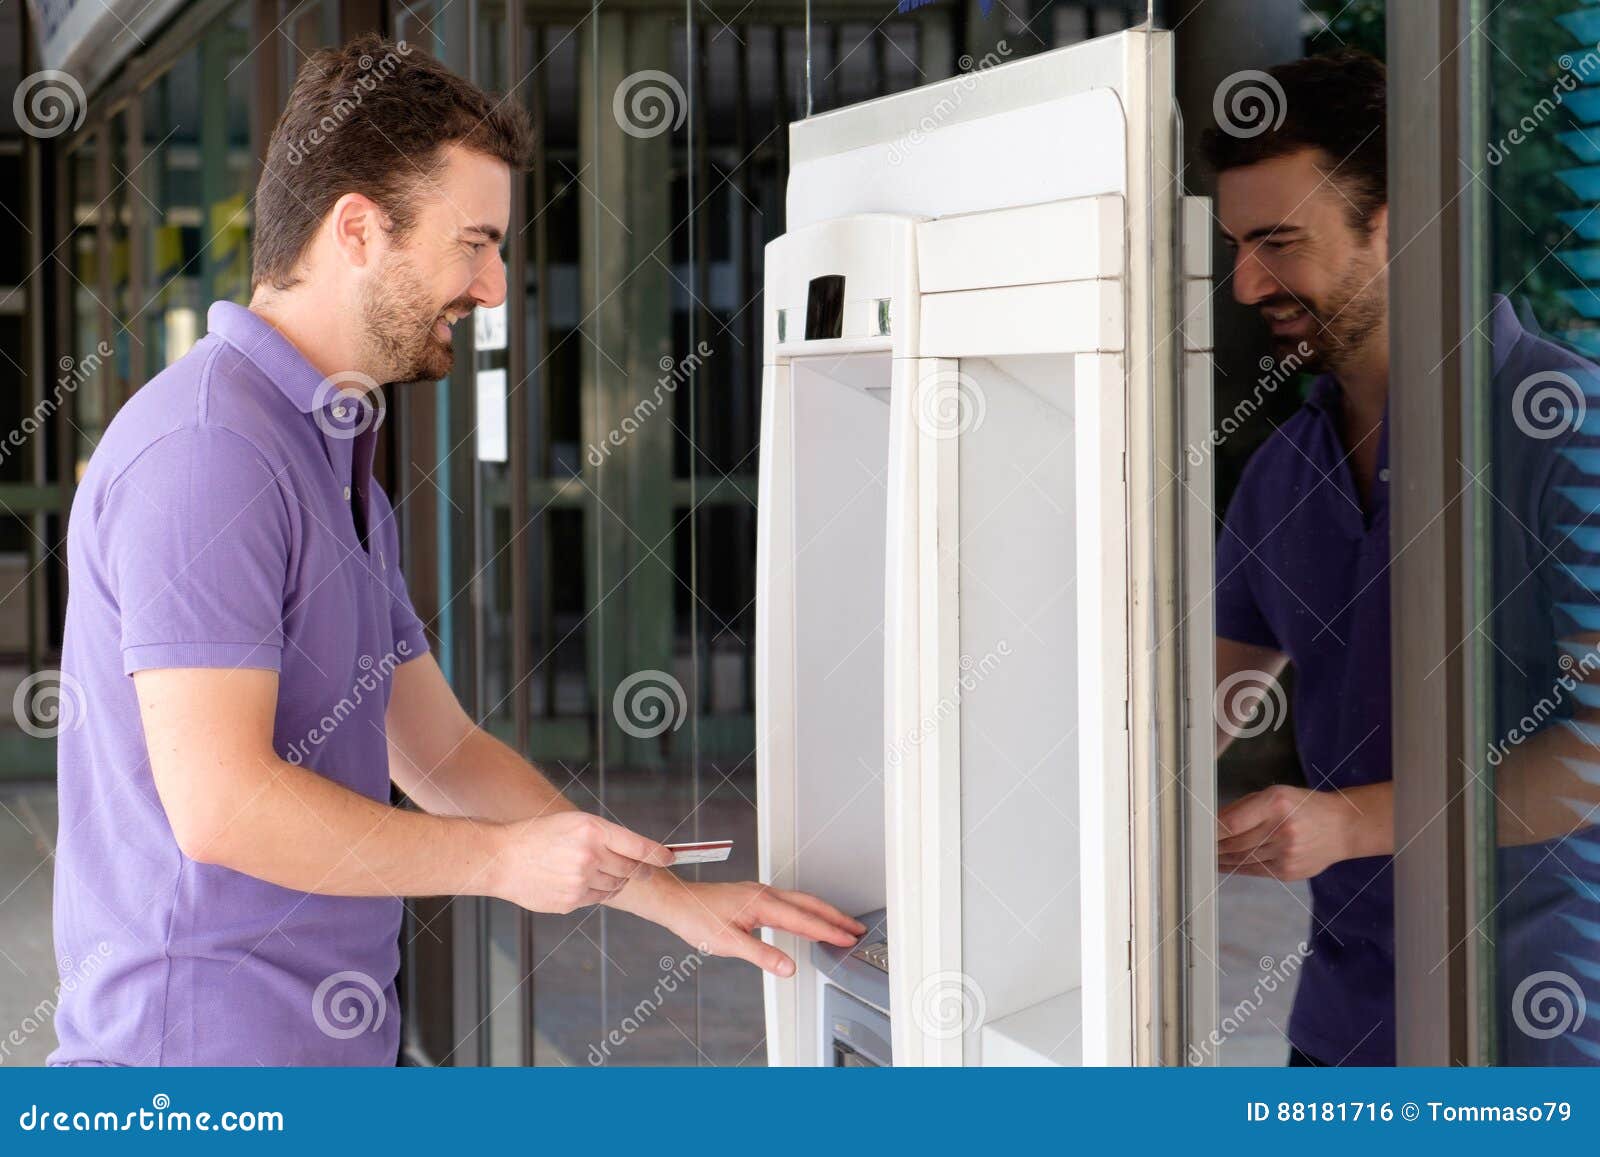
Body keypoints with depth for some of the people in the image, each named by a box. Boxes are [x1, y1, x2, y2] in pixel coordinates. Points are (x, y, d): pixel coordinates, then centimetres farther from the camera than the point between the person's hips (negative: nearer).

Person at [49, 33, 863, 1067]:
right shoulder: (203, 449, -16)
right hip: (210, 1054, -9)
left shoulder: (337, 459, 16)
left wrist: (674, 898, 12)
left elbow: (440, 749, 19)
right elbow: (221, 805, -23)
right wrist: (503, 859, -12)